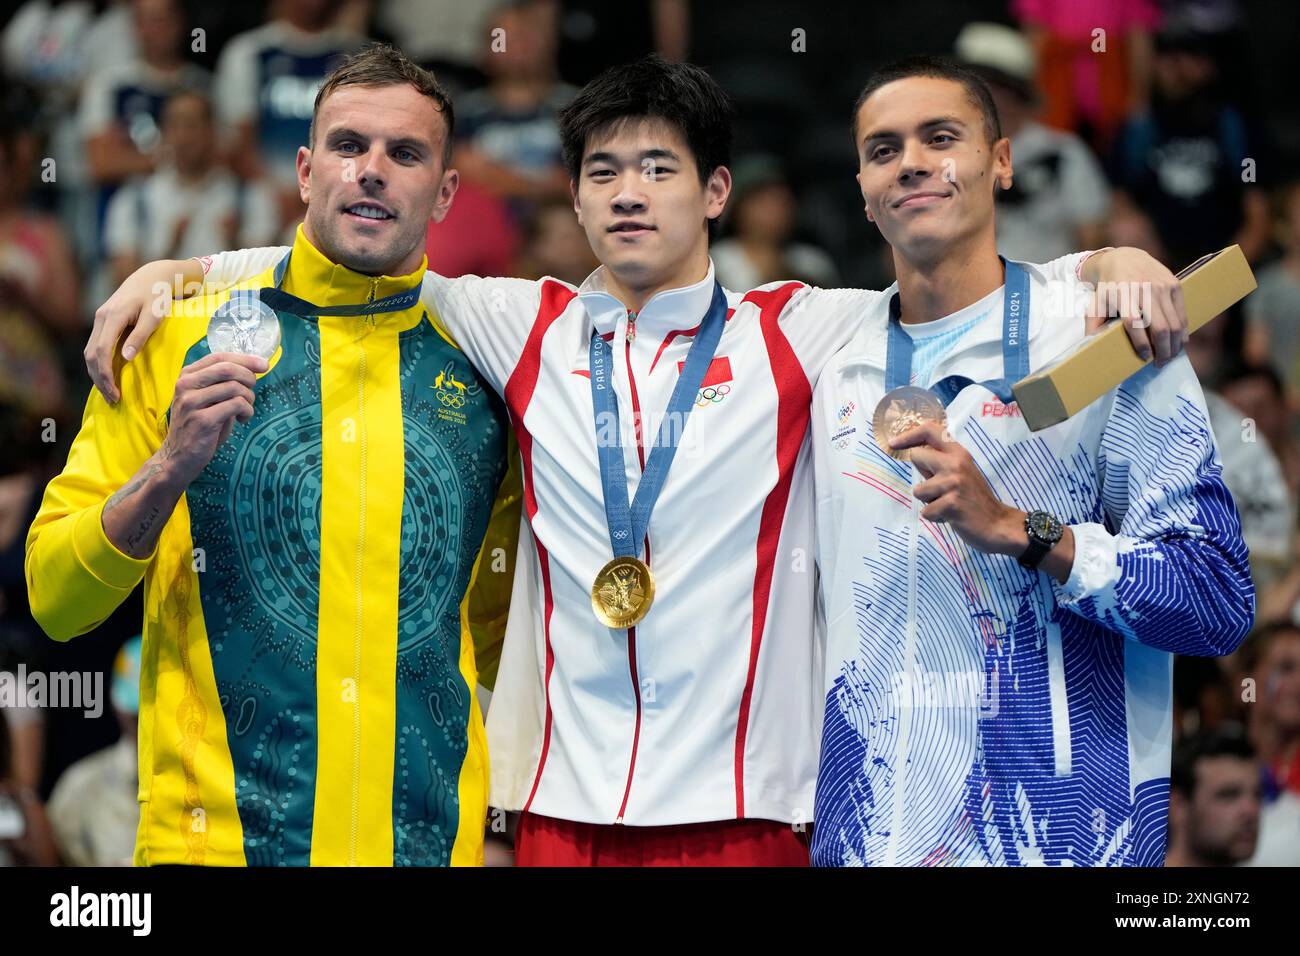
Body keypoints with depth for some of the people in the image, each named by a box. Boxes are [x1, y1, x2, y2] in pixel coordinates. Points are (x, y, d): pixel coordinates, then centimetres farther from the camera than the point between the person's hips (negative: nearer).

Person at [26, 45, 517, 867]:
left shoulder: (478, 365, 7)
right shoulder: (181, 341, 1)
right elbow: (55, 599, 0)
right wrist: (170, 470, -15)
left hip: (431, 835, 2)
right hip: (219, 832, -2)